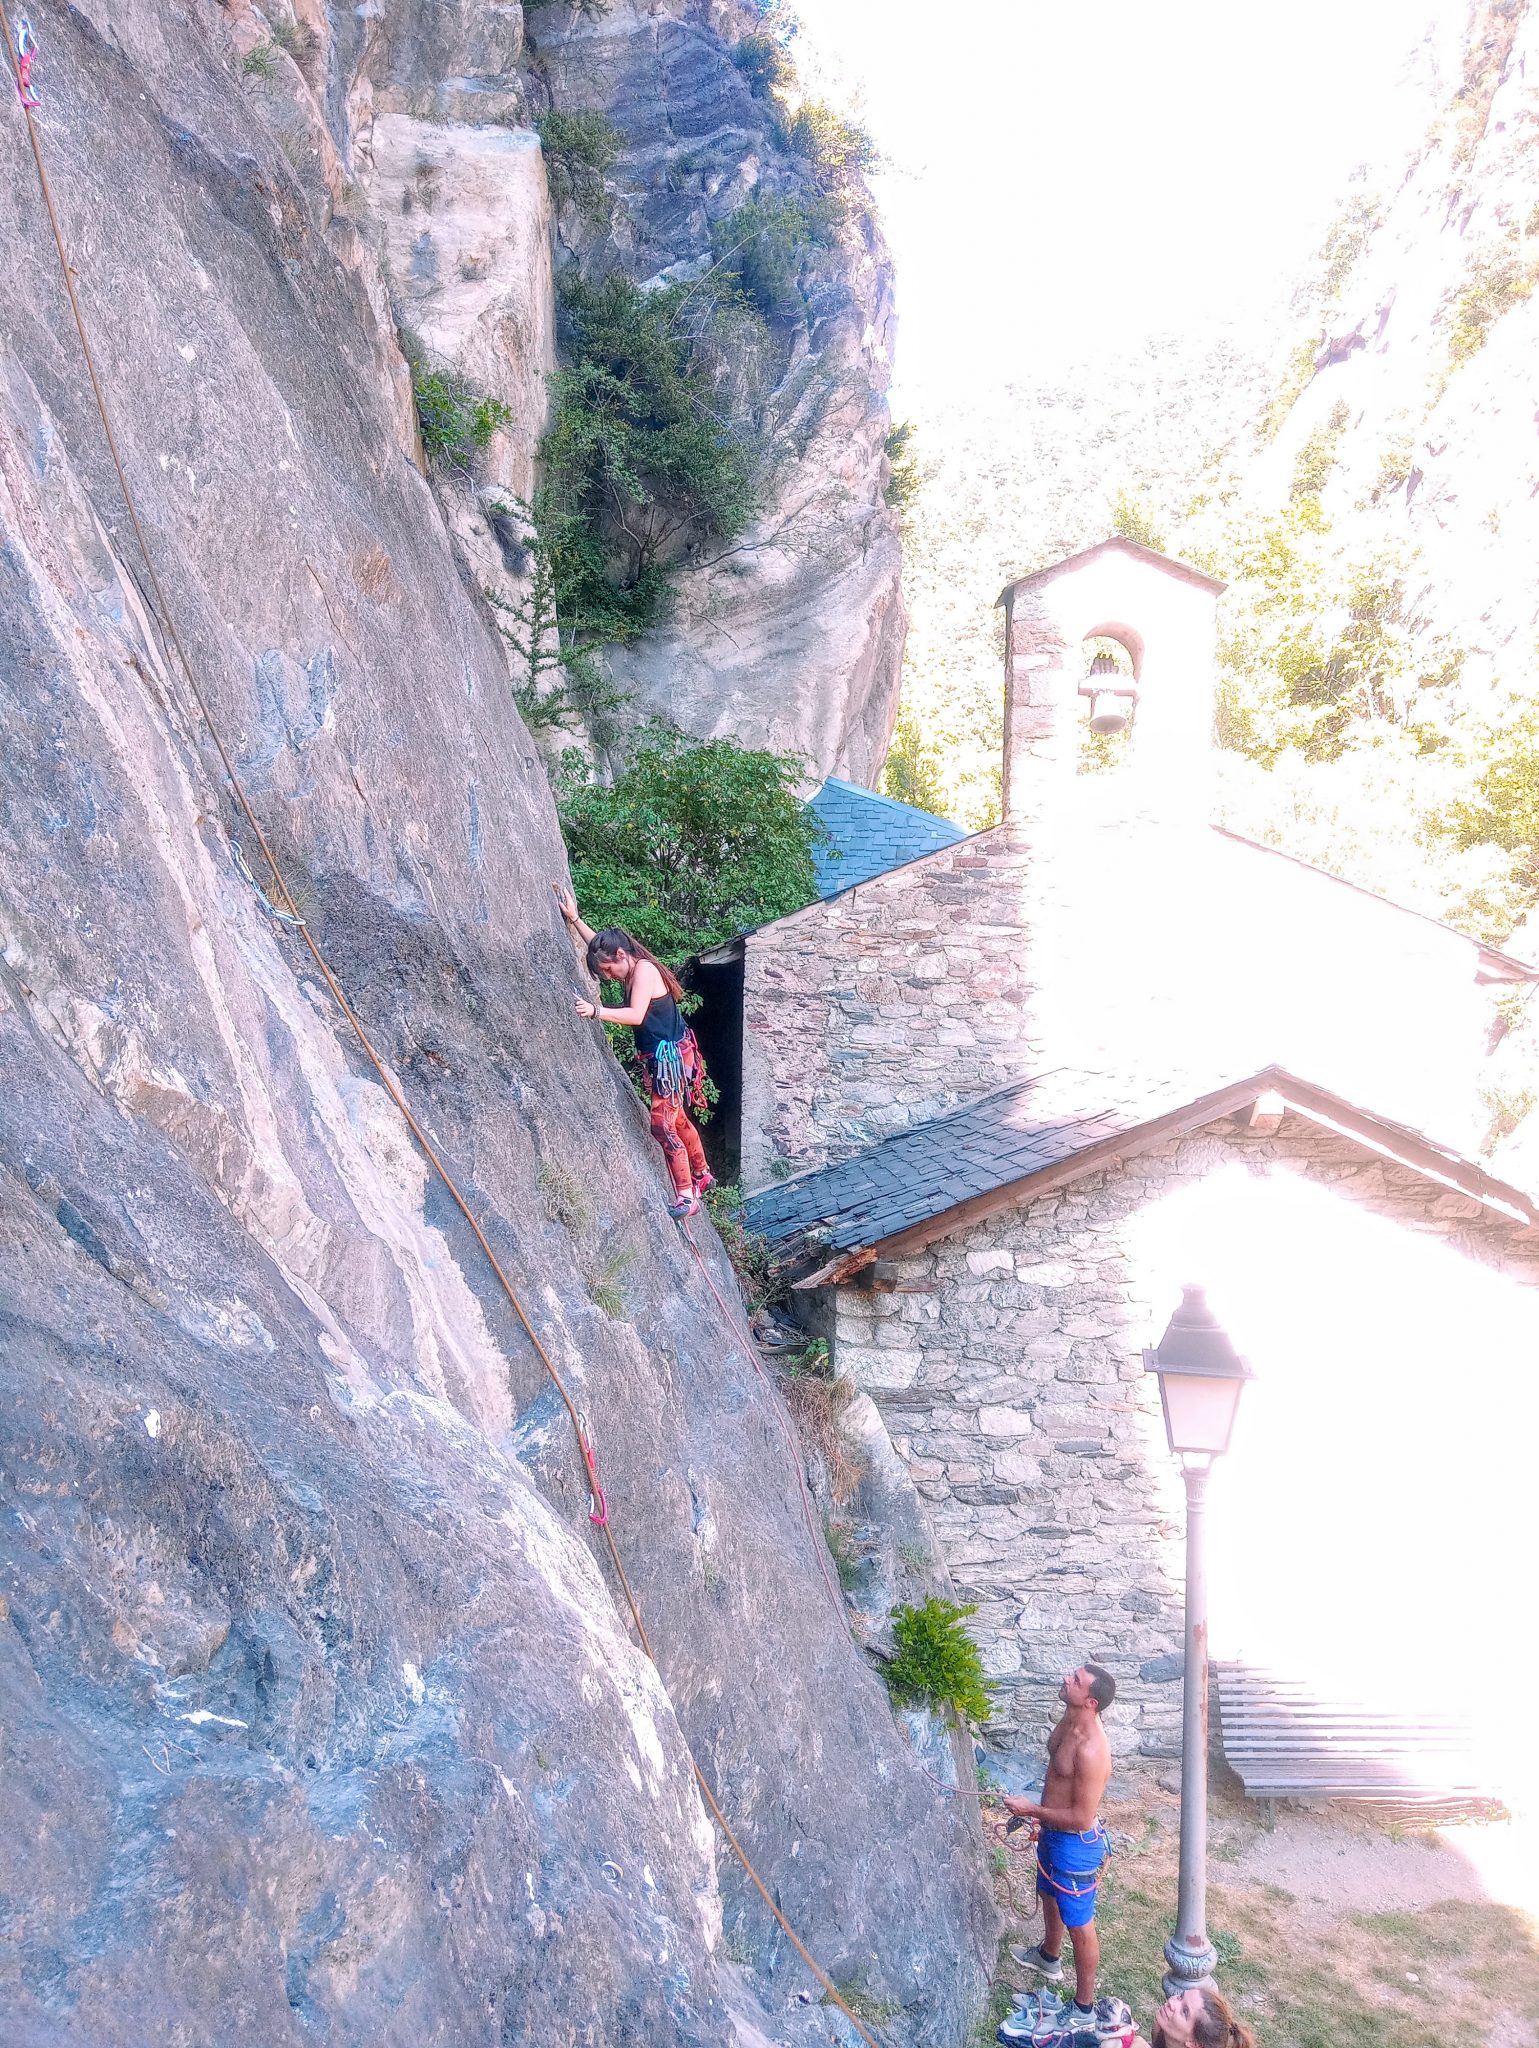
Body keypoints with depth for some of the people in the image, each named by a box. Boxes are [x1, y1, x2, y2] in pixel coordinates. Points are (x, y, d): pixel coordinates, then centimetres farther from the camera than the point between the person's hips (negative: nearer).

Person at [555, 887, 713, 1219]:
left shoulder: (643, 969, -19)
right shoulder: (633, 968, 9)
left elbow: (636, 1015, -33)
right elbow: (602, 945, 27)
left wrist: (595, 1011, -41)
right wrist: (574, 919, 24)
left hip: (669, 1055, -10)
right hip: (662, 1056, 10)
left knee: (664, 1124, -9)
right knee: (677, 1120, 21)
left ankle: (686, 1196, -4)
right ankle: (702, 1175, 38)